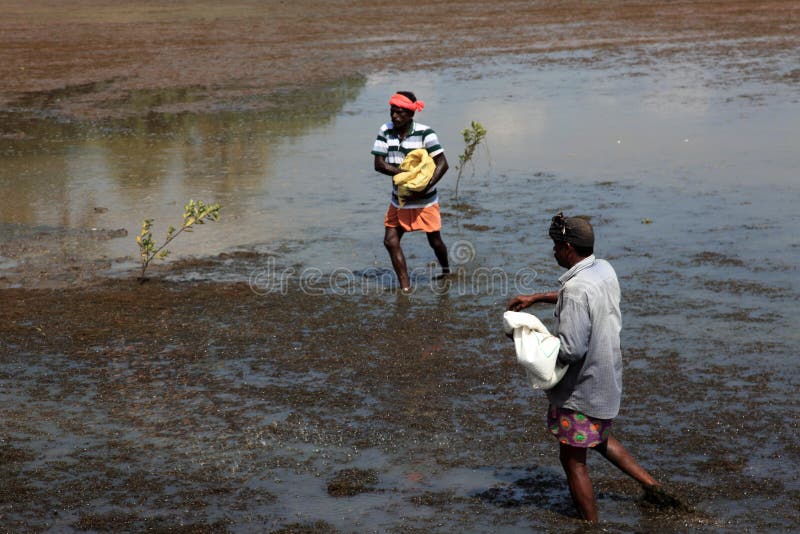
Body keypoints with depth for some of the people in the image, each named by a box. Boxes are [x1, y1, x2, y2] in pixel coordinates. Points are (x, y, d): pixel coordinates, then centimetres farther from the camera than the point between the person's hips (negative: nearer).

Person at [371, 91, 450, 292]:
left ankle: (446, 271, 40)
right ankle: (405, 286, 0)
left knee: (435, 241, 11)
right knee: (390, 241, -6)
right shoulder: (386, 131, -5)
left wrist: (425, 187, -30)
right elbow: (379, 164, -9)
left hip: (425, 200, -4)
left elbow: (442, 164, -19)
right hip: (399, 199, 4)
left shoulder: (425, 133, -17)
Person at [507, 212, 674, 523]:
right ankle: (651, 485, 32)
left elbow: (570, 349, -31)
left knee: (572, 459, 7)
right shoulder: (604, 270, 0)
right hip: (607, 379, 9)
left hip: (582, 391, -9)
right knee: (599, 438, 31)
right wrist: (535, 298, 20)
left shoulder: (576, 289, -28)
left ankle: (592, 524, 17)